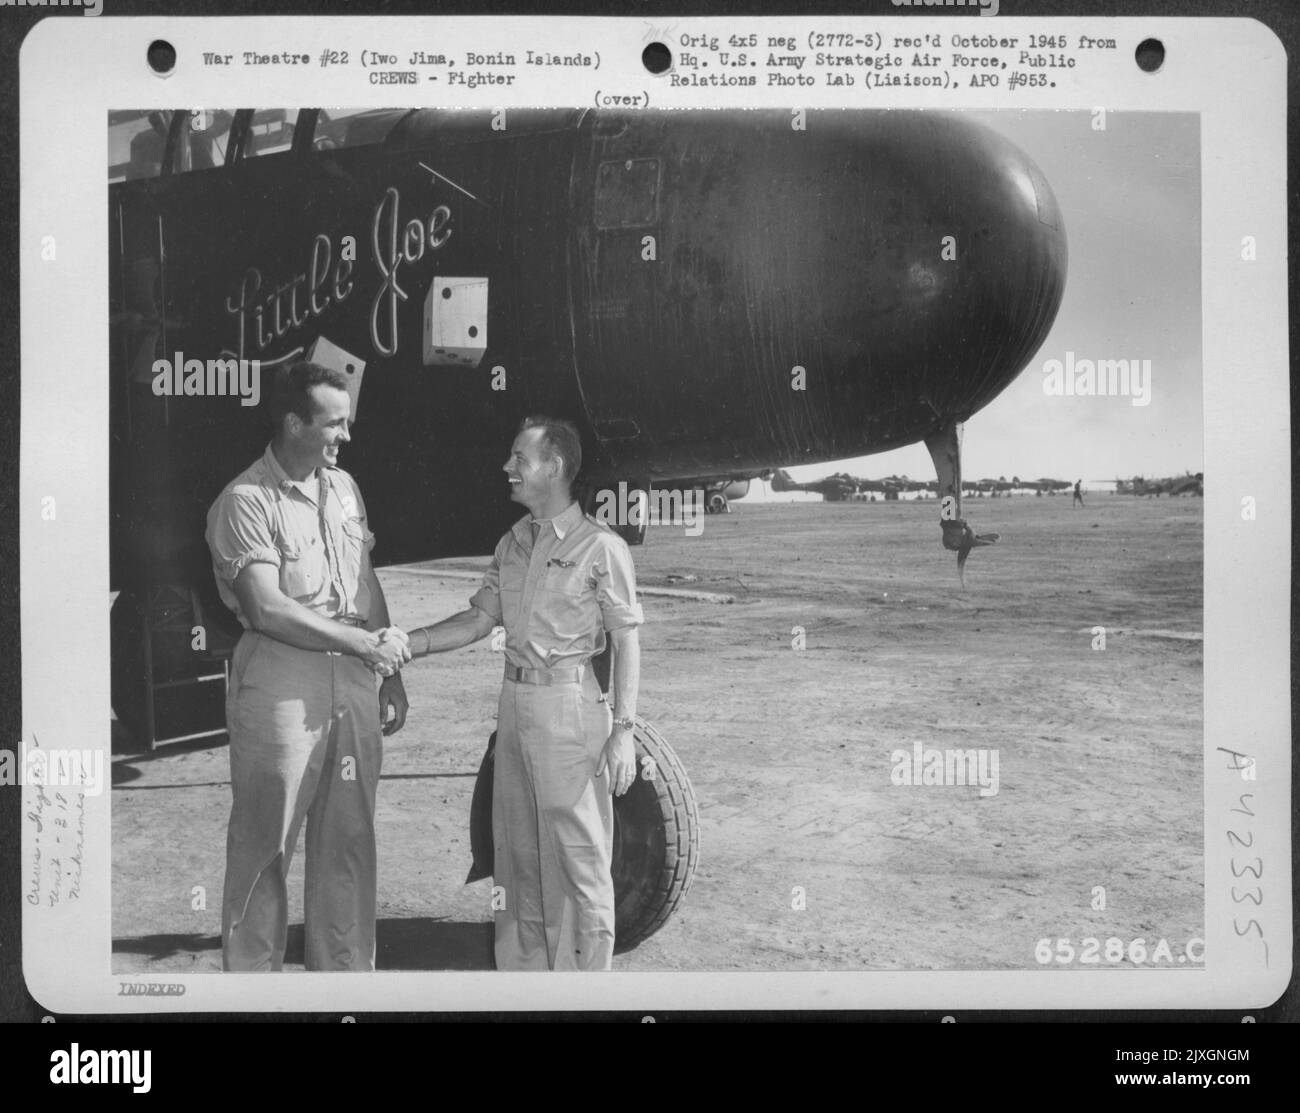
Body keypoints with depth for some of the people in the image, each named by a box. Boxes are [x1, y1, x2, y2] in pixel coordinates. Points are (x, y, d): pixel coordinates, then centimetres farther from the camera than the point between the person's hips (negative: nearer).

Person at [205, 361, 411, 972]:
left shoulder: (343, 487, 11)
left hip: (352, 681, 6)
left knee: (349, 842, 12)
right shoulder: (244, 502, -11)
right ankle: (249, 969, 17)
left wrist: (392, 676, 13)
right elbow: (267, 608, -18)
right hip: (281, 685, -6)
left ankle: (345, 968, 24)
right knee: (264, 845, 3)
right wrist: (366, 643, -14)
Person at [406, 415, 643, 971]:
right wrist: (410, 643, 0)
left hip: (569, 707, -7)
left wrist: (622, 729, -12)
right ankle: (521, 966, 24)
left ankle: (585, 971, 8)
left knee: (578, 852, -1)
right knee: (516, 852, 13)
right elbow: (480, 618, 13)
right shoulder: (513, 544, 11)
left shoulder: (601, 547, -7)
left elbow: (626, 642, -7)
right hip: (515, 702, 7)